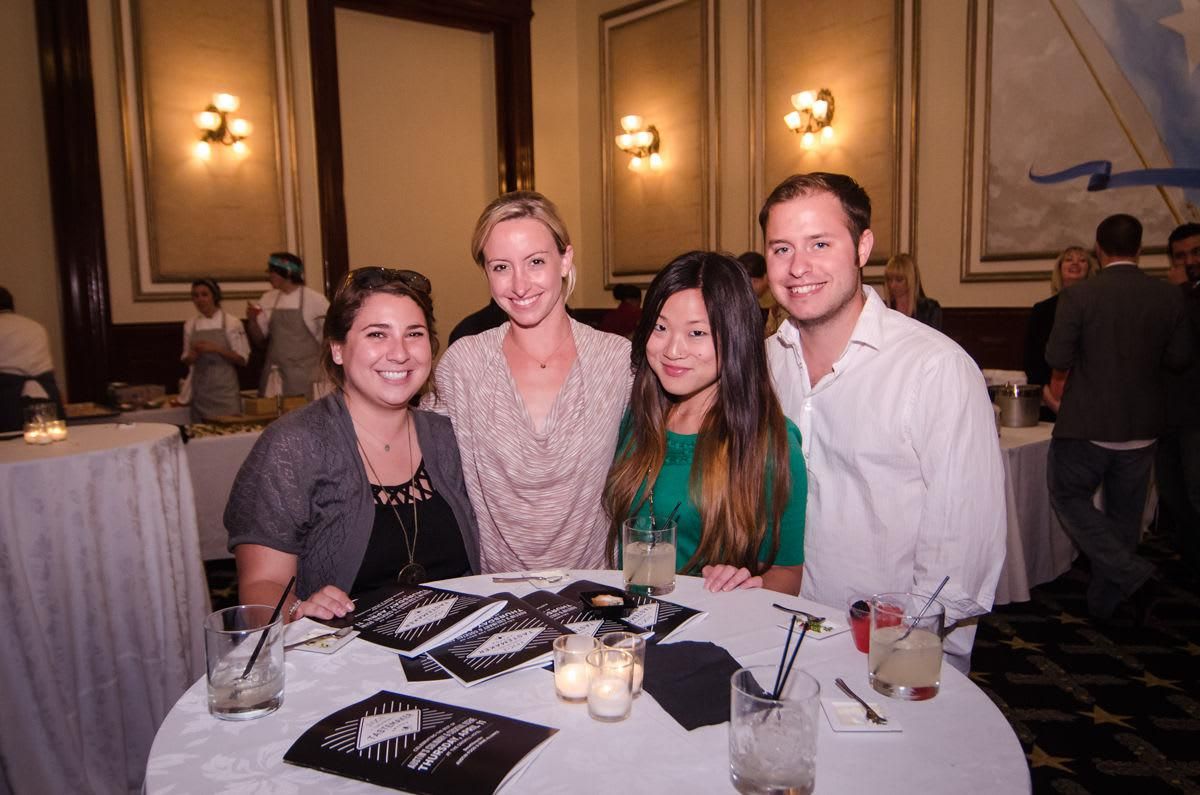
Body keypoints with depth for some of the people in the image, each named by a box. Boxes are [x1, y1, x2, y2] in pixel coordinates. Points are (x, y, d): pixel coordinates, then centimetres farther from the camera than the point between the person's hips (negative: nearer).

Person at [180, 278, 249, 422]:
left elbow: (242, 360, -5)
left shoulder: (232, 323, -3)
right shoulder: (190, 325, 9)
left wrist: (217, 349, -17)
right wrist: (192, 356, -7)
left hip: (225, 389, -3)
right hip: (201, 391, 3)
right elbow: (187, 360, 15)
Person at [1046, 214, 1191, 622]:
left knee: (1069, 497, 12)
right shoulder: (1169, 297, -3)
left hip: (1089, 424, -4)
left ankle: (1133, 574, -2)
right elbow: (1179, 358, 3)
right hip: (1142, 426, 5)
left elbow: (1057, 358, -13)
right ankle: (1104, 601, 27)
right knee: (1124, 515, 16)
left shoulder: (1078, 296, -14)